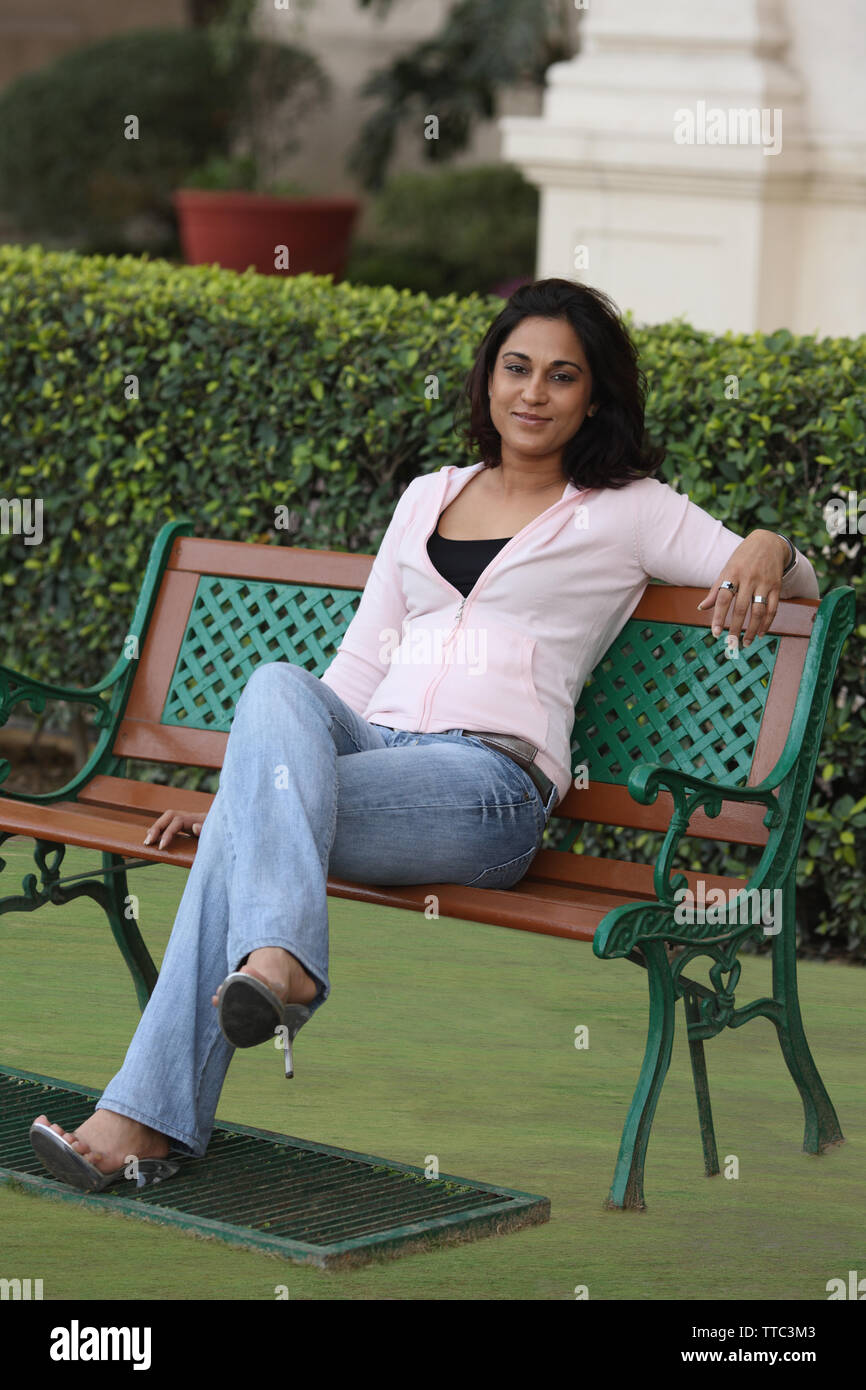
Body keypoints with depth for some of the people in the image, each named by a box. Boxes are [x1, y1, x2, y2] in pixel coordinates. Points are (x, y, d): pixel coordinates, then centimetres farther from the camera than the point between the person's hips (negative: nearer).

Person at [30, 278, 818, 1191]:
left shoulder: (625, 510, 12)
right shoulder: (429, 497, 25)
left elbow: (797, 581, 10)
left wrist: (769, 548, -15)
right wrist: (239, 783, 15)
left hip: (490, 784, -4)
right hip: (367, 750, 4)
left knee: (243, 831, -29)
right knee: (278, 683, -31)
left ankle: (146, 1117, -36)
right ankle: (278, 956, -45)